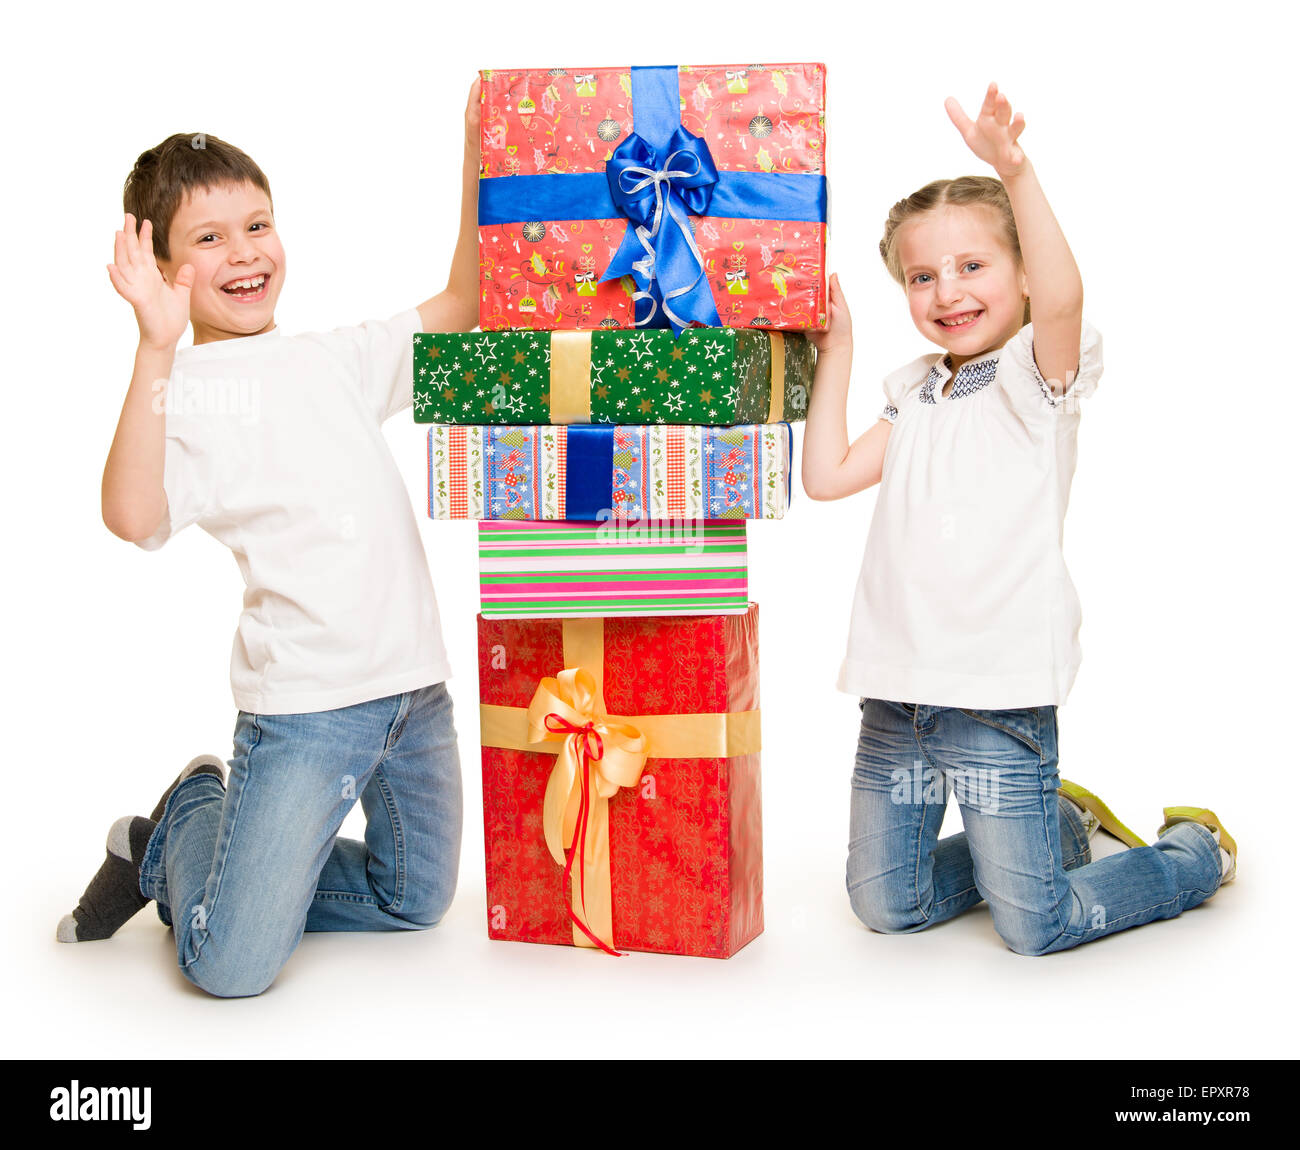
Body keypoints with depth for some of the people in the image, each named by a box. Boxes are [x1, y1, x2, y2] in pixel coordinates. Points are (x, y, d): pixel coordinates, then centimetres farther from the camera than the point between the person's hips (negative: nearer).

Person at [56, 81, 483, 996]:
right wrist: (158, 348, -29)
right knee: (232, 967, -8)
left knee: (415, 903, 18)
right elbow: (133, 517, -24)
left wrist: (476, 155, 13)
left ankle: (241, 864, 35)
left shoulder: (332, 359, 14)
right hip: (305, 699, -6)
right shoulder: (183, 391, -6)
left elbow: (461, 307, 18)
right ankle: (186, 821, 23)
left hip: (416, 680, 6)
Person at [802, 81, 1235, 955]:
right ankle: (1062, 821, 33)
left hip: (998, 701, -6)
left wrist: (1015, 172, -38)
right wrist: (836, 353, 12)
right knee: (886, 907, 14)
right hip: (896, 697, 7)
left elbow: (1062, 297, -27)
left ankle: (1195, 851, 28)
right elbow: (828, 477, 10)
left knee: (1036, 928, 0)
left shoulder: (1037, 376, -6)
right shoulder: (915, 398, 14)